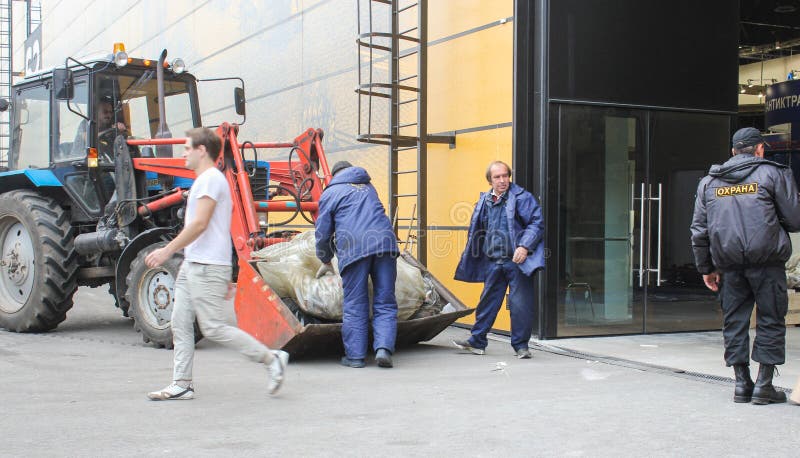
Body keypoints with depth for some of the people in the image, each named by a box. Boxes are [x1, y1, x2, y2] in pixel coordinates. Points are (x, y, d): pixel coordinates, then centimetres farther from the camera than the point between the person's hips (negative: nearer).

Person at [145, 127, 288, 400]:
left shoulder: (211, 179, -11)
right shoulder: (205, 180, 22)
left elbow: (199, 224, -20)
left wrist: (167, 250, -18)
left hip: (207, 268, -11)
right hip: (191, 266, 11)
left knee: (213, 328, -10)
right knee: (180, 325, 8)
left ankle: (271, 359, -2)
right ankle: (181, 385, 11)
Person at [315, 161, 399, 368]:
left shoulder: (330, 193, 14)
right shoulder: (369, 187, 28)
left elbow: (324, 232, 15)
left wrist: (326, 261, 27)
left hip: (353, 248, -3)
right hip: (384, 242, 3)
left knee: (354, 305, 2)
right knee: (385, 303, 5)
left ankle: (355, 355, 4)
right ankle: (384, 348, -10)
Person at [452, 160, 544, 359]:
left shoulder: (522, 198, -4)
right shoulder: (484, 202, 13)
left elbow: (537, 223, -9)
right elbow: (475, 232, 21)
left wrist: (524, 246, -21)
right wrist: (470, 260, 18)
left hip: (517, 262, -5)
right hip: (493, 262, 5)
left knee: (520, 304, -2)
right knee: (488, 301, 12)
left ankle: (521, 345, 10)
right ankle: (477, 341, 22)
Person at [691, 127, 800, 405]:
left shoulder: (709, 181, 13)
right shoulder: (773, 173, 1)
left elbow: (699, 231, 12)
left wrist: (706, 268, 18)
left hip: (729, 264, 4)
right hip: (766, 260, -3)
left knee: (734, 321, 10)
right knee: (771, 320, 4)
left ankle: (742, 383, 10)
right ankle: (764, 385, 2)